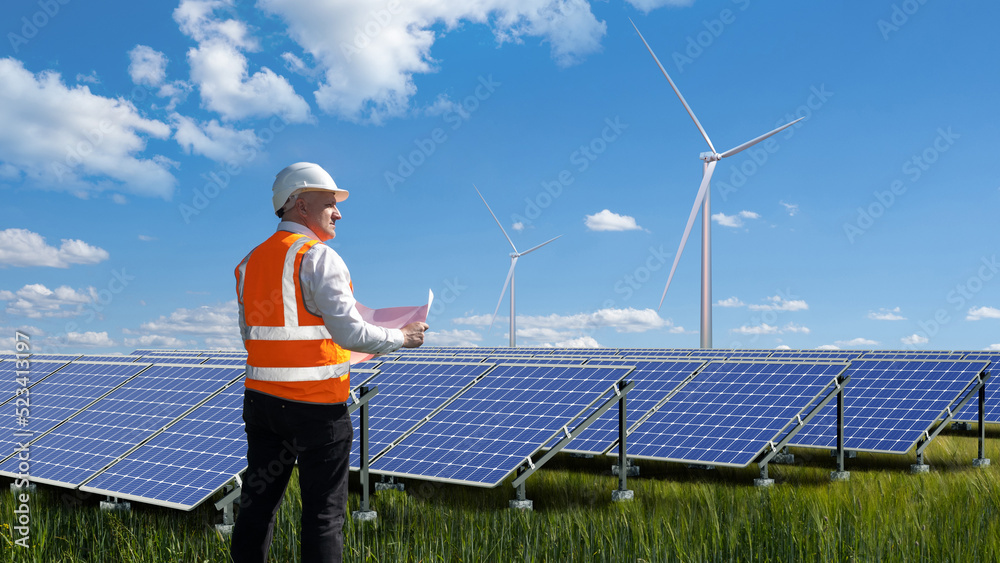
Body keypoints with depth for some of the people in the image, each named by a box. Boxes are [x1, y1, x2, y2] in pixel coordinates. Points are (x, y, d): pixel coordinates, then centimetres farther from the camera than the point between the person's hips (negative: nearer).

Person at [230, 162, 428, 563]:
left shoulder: (250, 261, 12)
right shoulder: (319, 257, -11)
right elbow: (350, 332, -19)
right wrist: (401, 338, -3)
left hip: (261, 396, 7)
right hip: (316, 403, -7)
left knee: (257, 504, 14)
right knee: (324, 512, 2)